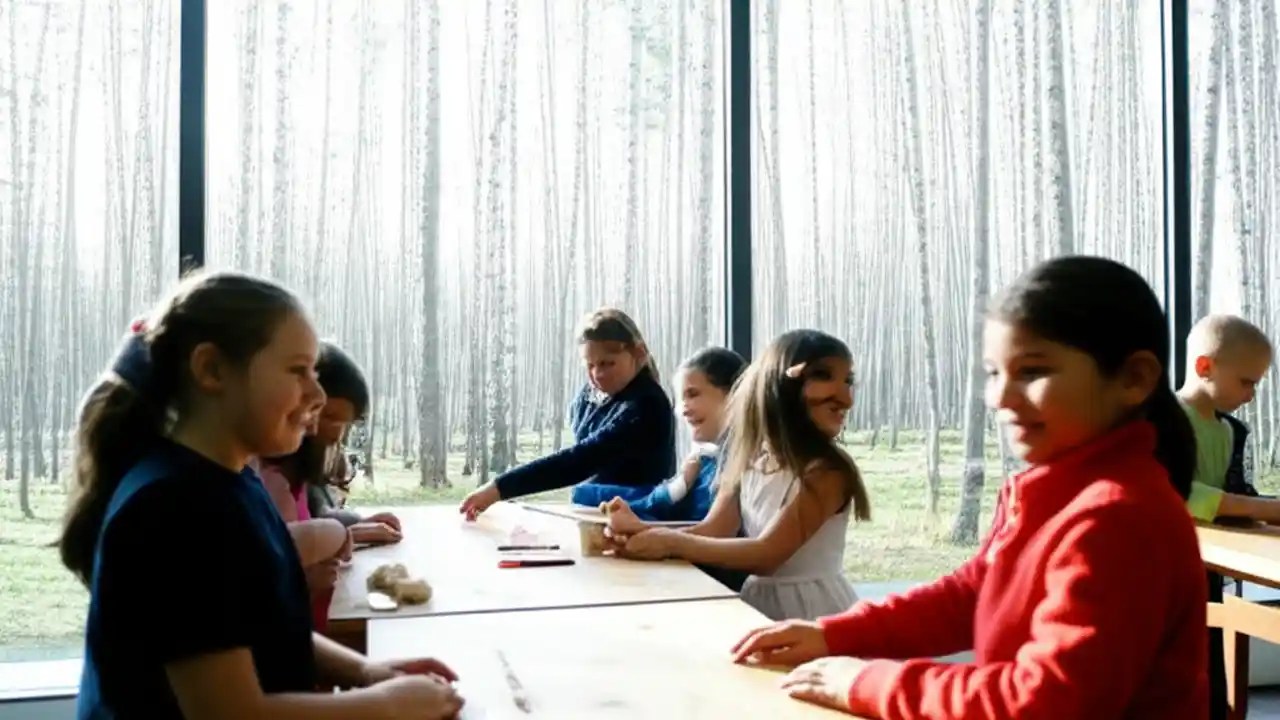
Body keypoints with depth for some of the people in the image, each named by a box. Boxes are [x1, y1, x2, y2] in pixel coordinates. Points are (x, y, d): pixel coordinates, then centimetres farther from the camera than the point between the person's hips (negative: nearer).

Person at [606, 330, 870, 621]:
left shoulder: (828, 470, -18)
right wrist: (643, 530, -20)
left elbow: (766, 554, -22)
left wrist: (671, 543, -22)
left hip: (811, 608, -5)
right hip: (760, 602, 5)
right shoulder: (749, 457, 4)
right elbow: (712, 531, -3)